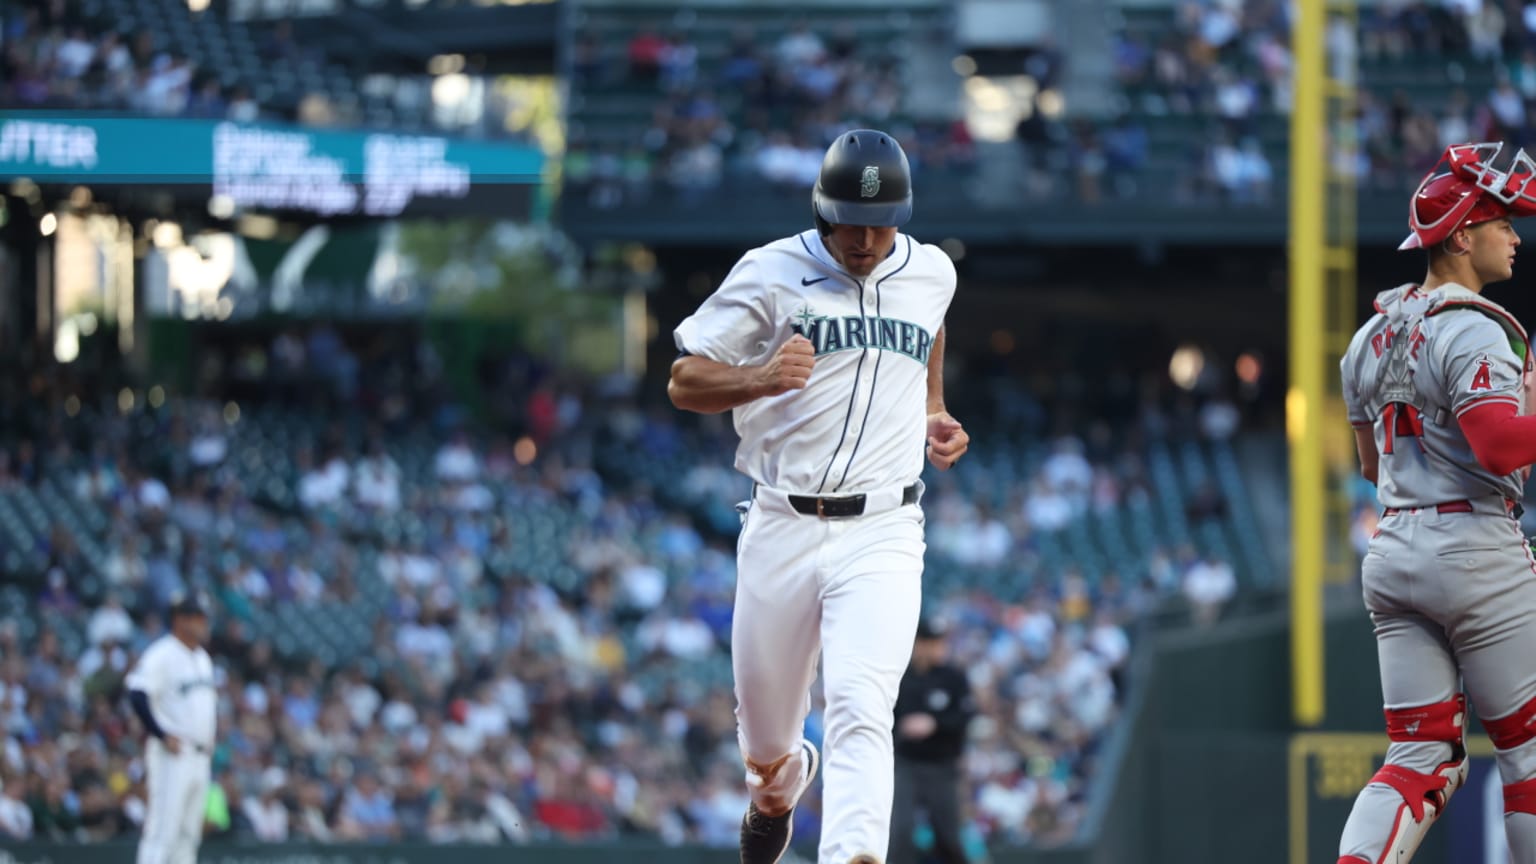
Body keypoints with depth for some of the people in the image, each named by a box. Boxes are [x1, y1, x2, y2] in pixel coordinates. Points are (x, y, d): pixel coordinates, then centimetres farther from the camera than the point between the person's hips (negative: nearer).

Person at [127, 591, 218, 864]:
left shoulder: (202, 658, 17)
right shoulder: (161, 655, -12)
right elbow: (138, 695, -22)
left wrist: (210, 736, 16)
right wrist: (163, 736, -21)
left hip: (201, 757, 9)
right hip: (172, 756, -9)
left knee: (189, 834, 9)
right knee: (162, 832, -12)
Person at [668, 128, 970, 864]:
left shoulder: (931, 274, 7)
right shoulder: (773, 273, -3)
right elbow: (684, 382, -4)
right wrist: (761, 378, -23)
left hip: (882, 535, 0)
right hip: (782, 531, 0)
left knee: (860, 708, -23)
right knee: (765, 736, 13)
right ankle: (780, 782, 50)